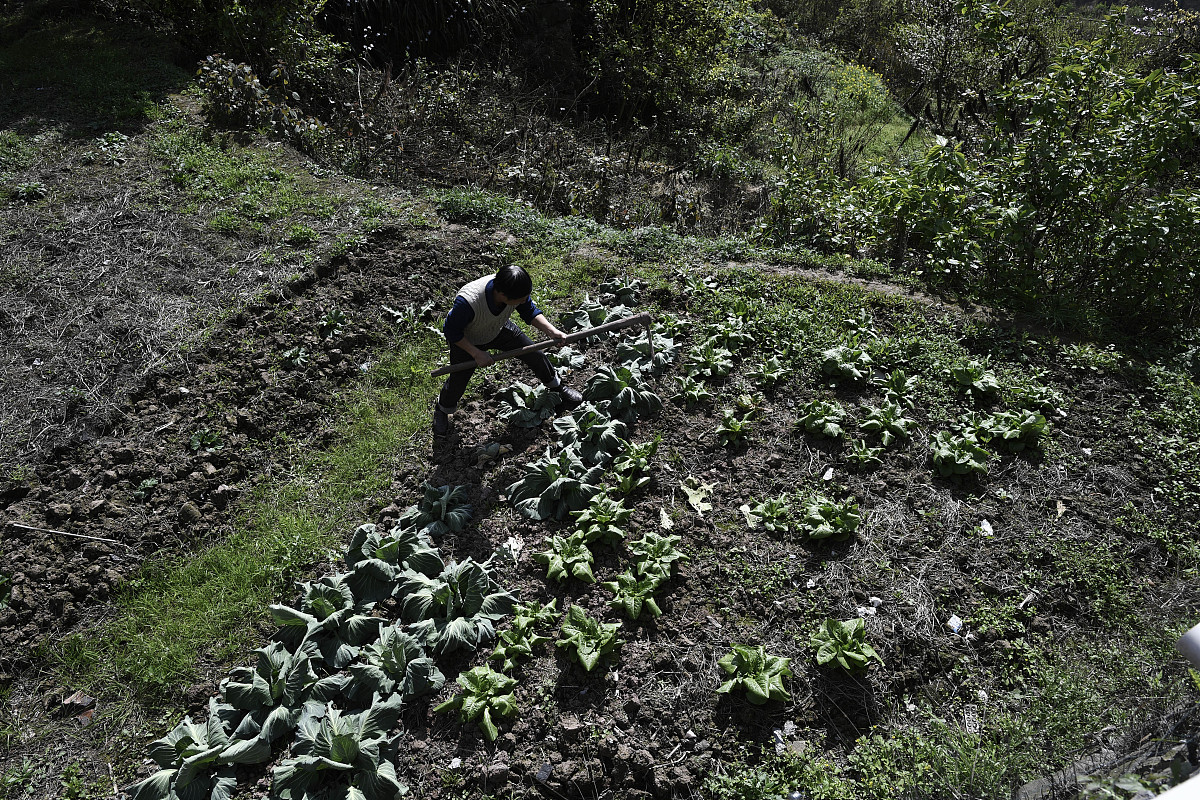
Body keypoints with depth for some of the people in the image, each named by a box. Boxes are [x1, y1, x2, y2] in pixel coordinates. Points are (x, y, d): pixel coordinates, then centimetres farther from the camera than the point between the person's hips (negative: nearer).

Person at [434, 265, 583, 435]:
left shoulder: (517, 290, -31)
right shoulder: (468, 301, -46)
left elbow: (530, 312, -10)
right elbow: (451, 331, -28)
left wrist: (552, 331, -24)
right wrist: (476, 353, -29)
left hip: (499, 329, 4)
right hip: (466, 340, -4)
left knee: (535, 355, 3)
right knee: (458, 381, -6)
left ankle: (557, 386, 34)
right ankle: (442, 410, 30)